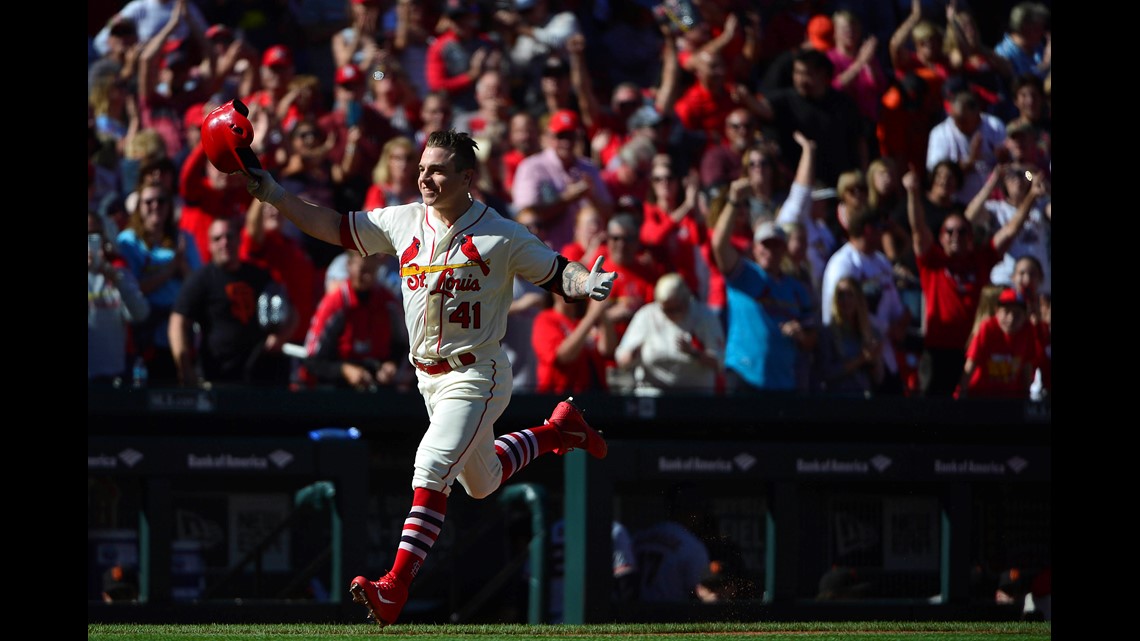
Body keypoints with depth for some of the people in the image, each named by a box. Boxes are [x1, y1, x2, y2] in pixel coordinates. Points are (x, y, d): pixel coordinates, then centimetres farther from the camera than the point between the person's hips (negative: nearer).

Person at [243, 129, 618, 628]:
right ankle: (559, 428, 47)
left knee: (432, 469, -21)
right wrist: (275, 197, -1)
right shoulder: (403, 223, 3)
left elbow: (556, 272, -6)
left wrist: (587, 284, -28)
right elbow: (335, 228, 9)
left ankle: (395, 588, -26)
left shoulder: (501, 236, -11)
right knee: (481, 482, 21)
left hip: (477, 375, -7)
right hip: (429, 376, 7)